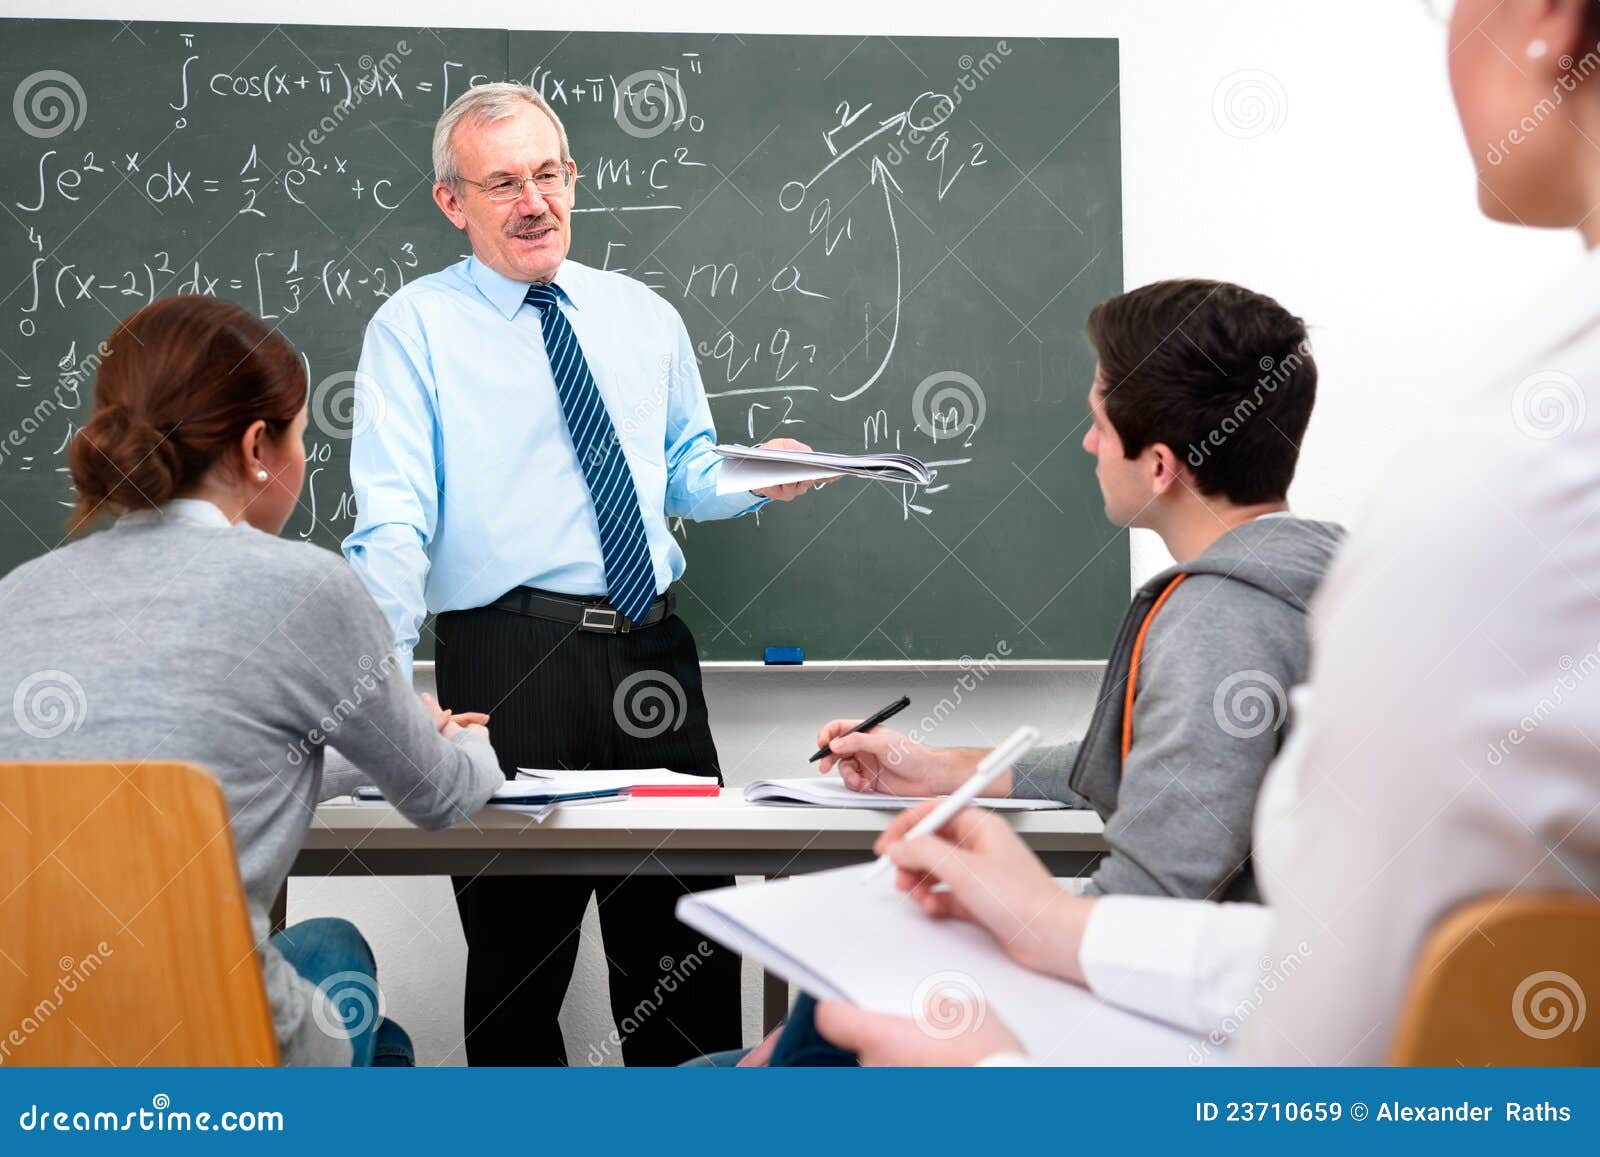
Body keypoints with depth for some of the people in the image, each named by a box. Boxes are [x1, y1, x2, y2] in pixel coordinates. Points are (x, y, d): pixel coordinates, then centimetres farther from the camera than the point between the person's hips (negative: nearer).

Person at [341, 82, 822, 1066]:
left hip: (654, 647, 4)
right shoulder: (415, 328, 0)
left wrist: (753, 480, 0)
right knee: (520, 944, 5)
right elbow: (393, 519, -10)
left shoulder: (645, 316, 14)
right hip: (510, 655, -4)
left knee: (689, 935, 11)